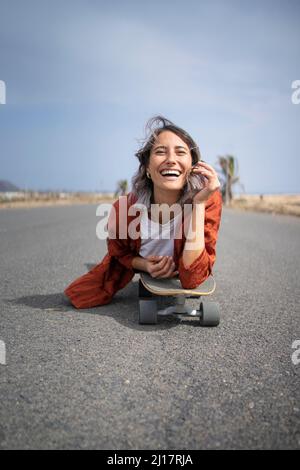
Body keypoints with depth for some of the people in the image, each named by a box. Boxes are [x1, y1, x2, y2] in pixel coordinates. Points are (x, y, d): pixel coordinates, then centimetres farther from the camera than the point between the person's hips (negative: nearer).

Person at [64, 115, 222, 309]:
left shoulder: (209, 200, -37)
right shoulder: (123, 209, -33)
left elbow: (192, 280, -42)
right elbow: (119, 252, -8)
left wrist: (199, 203, -46)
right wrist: (146, 265, -31)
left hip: (177, 277, 0)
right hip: (135, 267, 1)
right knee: (79, 297, 0)